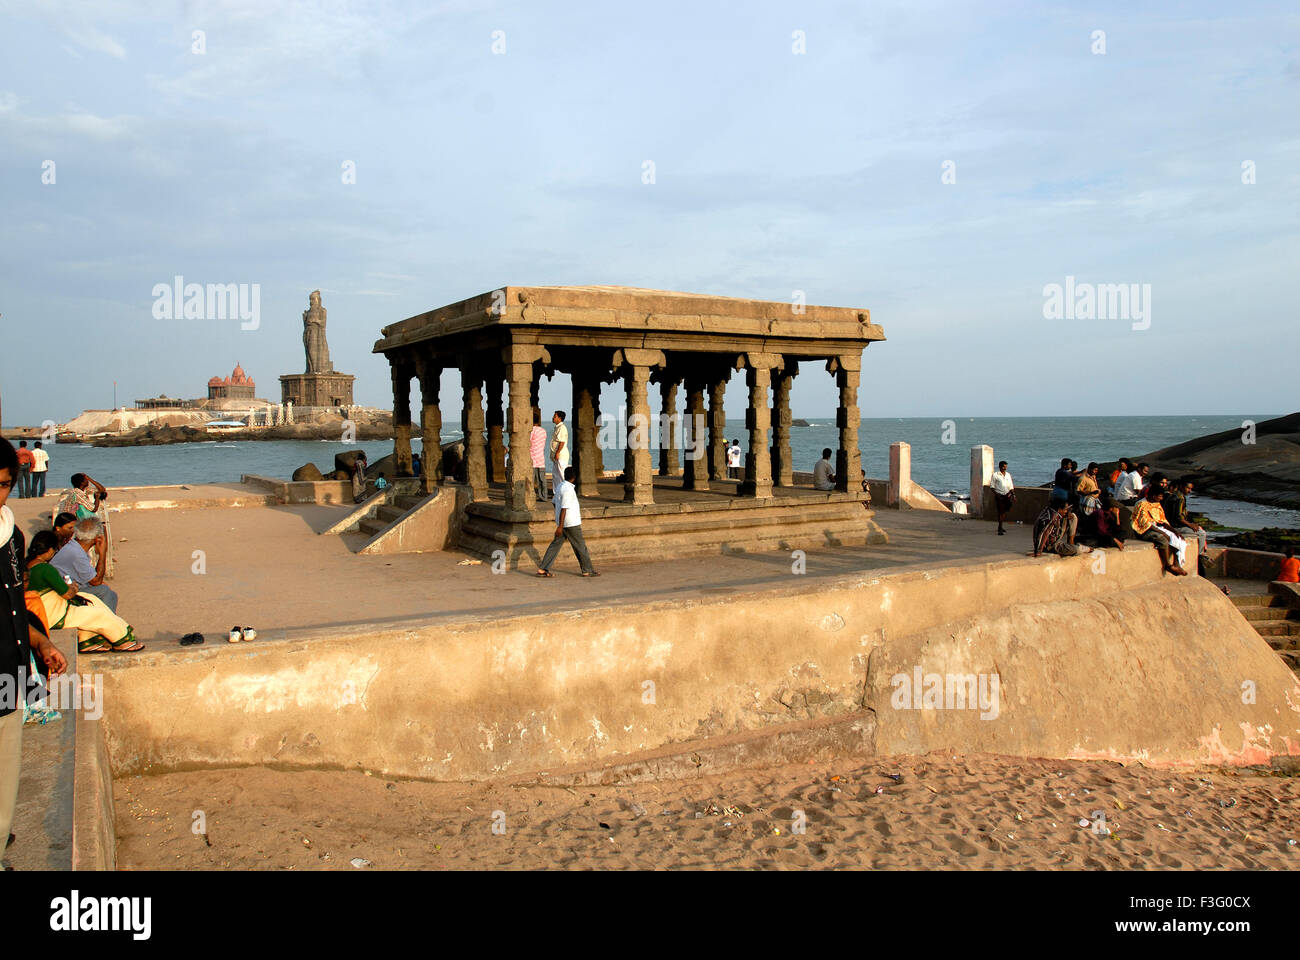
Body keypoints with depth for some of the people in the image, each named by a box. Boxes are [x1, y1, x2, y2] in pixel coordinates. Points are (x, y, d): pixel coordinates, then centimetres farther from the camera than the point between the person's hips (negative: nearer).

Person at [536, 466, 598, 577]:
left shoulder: (560, 485, 9)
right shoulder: (568, 489, -20)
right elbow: (563, 508, -22)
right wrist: (560, 526, -22)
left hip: (562, 522, 9)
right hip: (571, 523, -9)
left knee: (555, 544, 8)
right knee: (580, 546, 3)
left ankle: (542, 569, 5)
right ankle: (588, 570, 12)